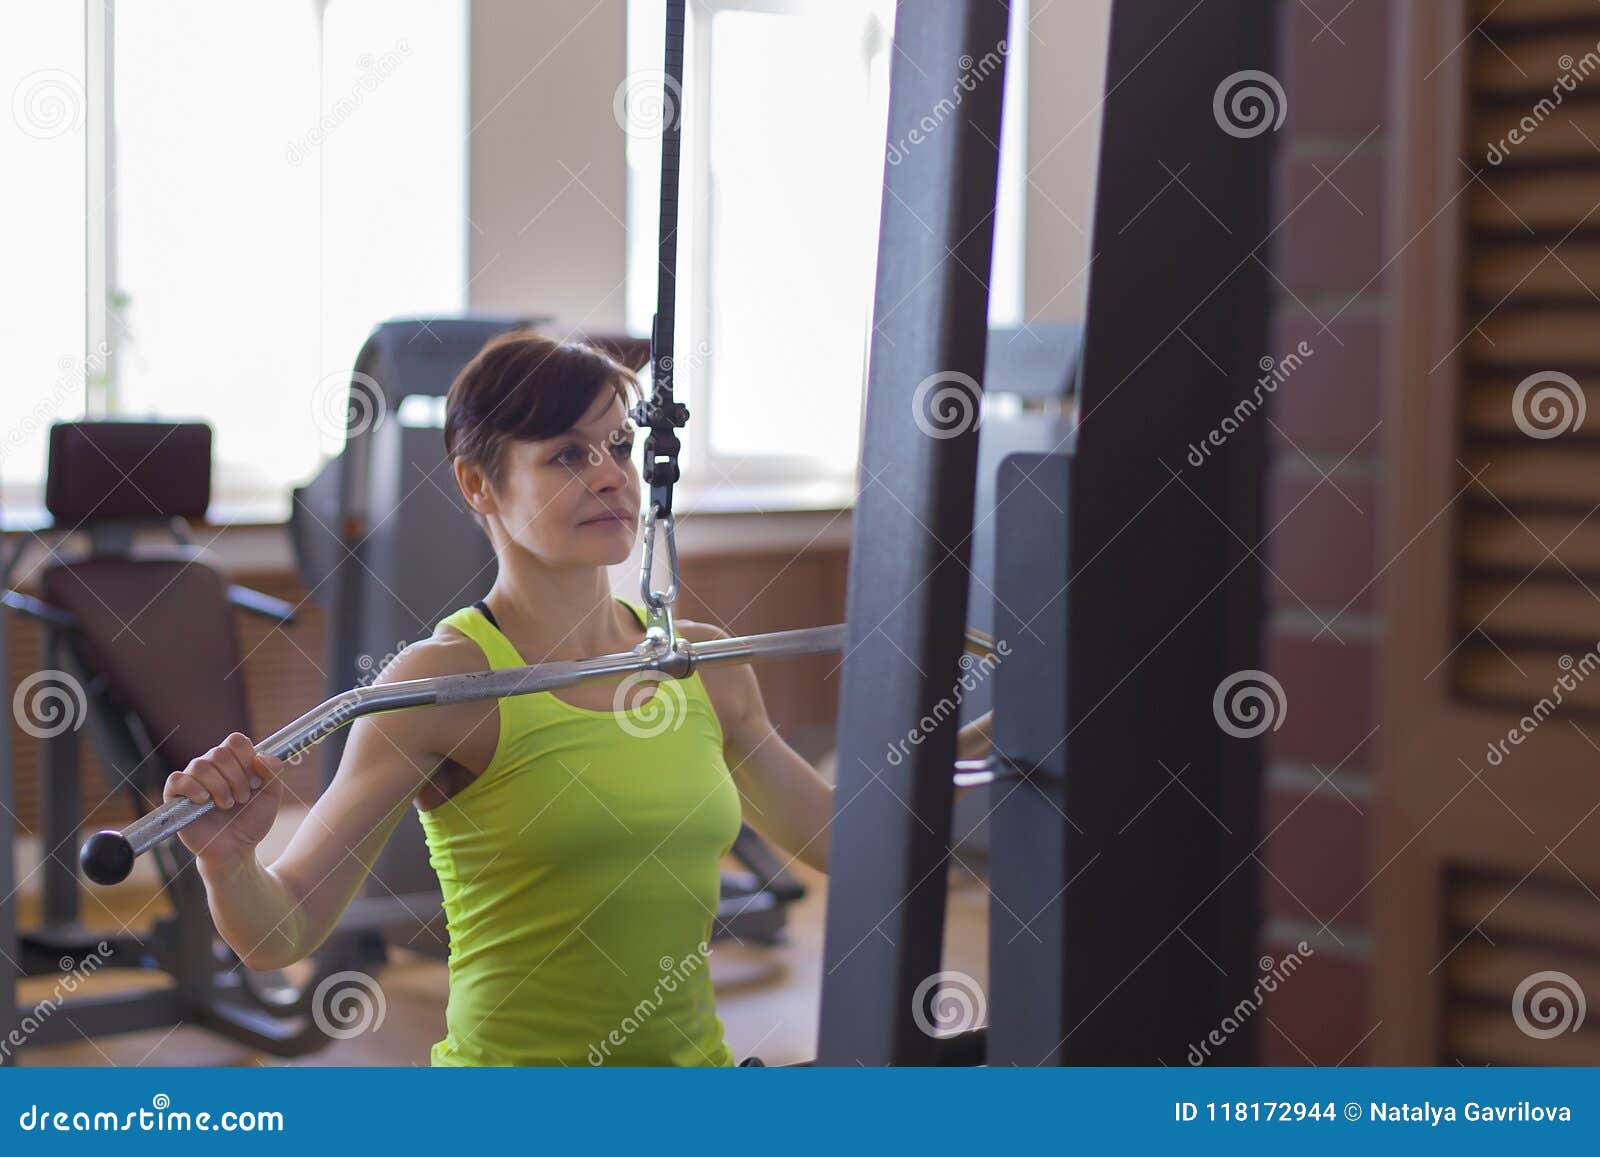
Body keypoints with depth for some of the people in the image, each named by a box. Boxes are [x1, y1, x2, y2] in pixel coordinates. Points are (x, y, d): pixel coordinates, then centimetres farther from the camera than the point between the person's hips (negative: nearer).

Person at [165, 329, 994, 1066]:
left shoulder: (705, 666, 5)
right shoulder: (443, 683, -12)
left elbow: (835, 838, 20)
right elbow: (278, 936, -14)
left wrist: (967, 744, 17)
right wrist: (224, 857, -33)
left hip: (691, 1055, 6)